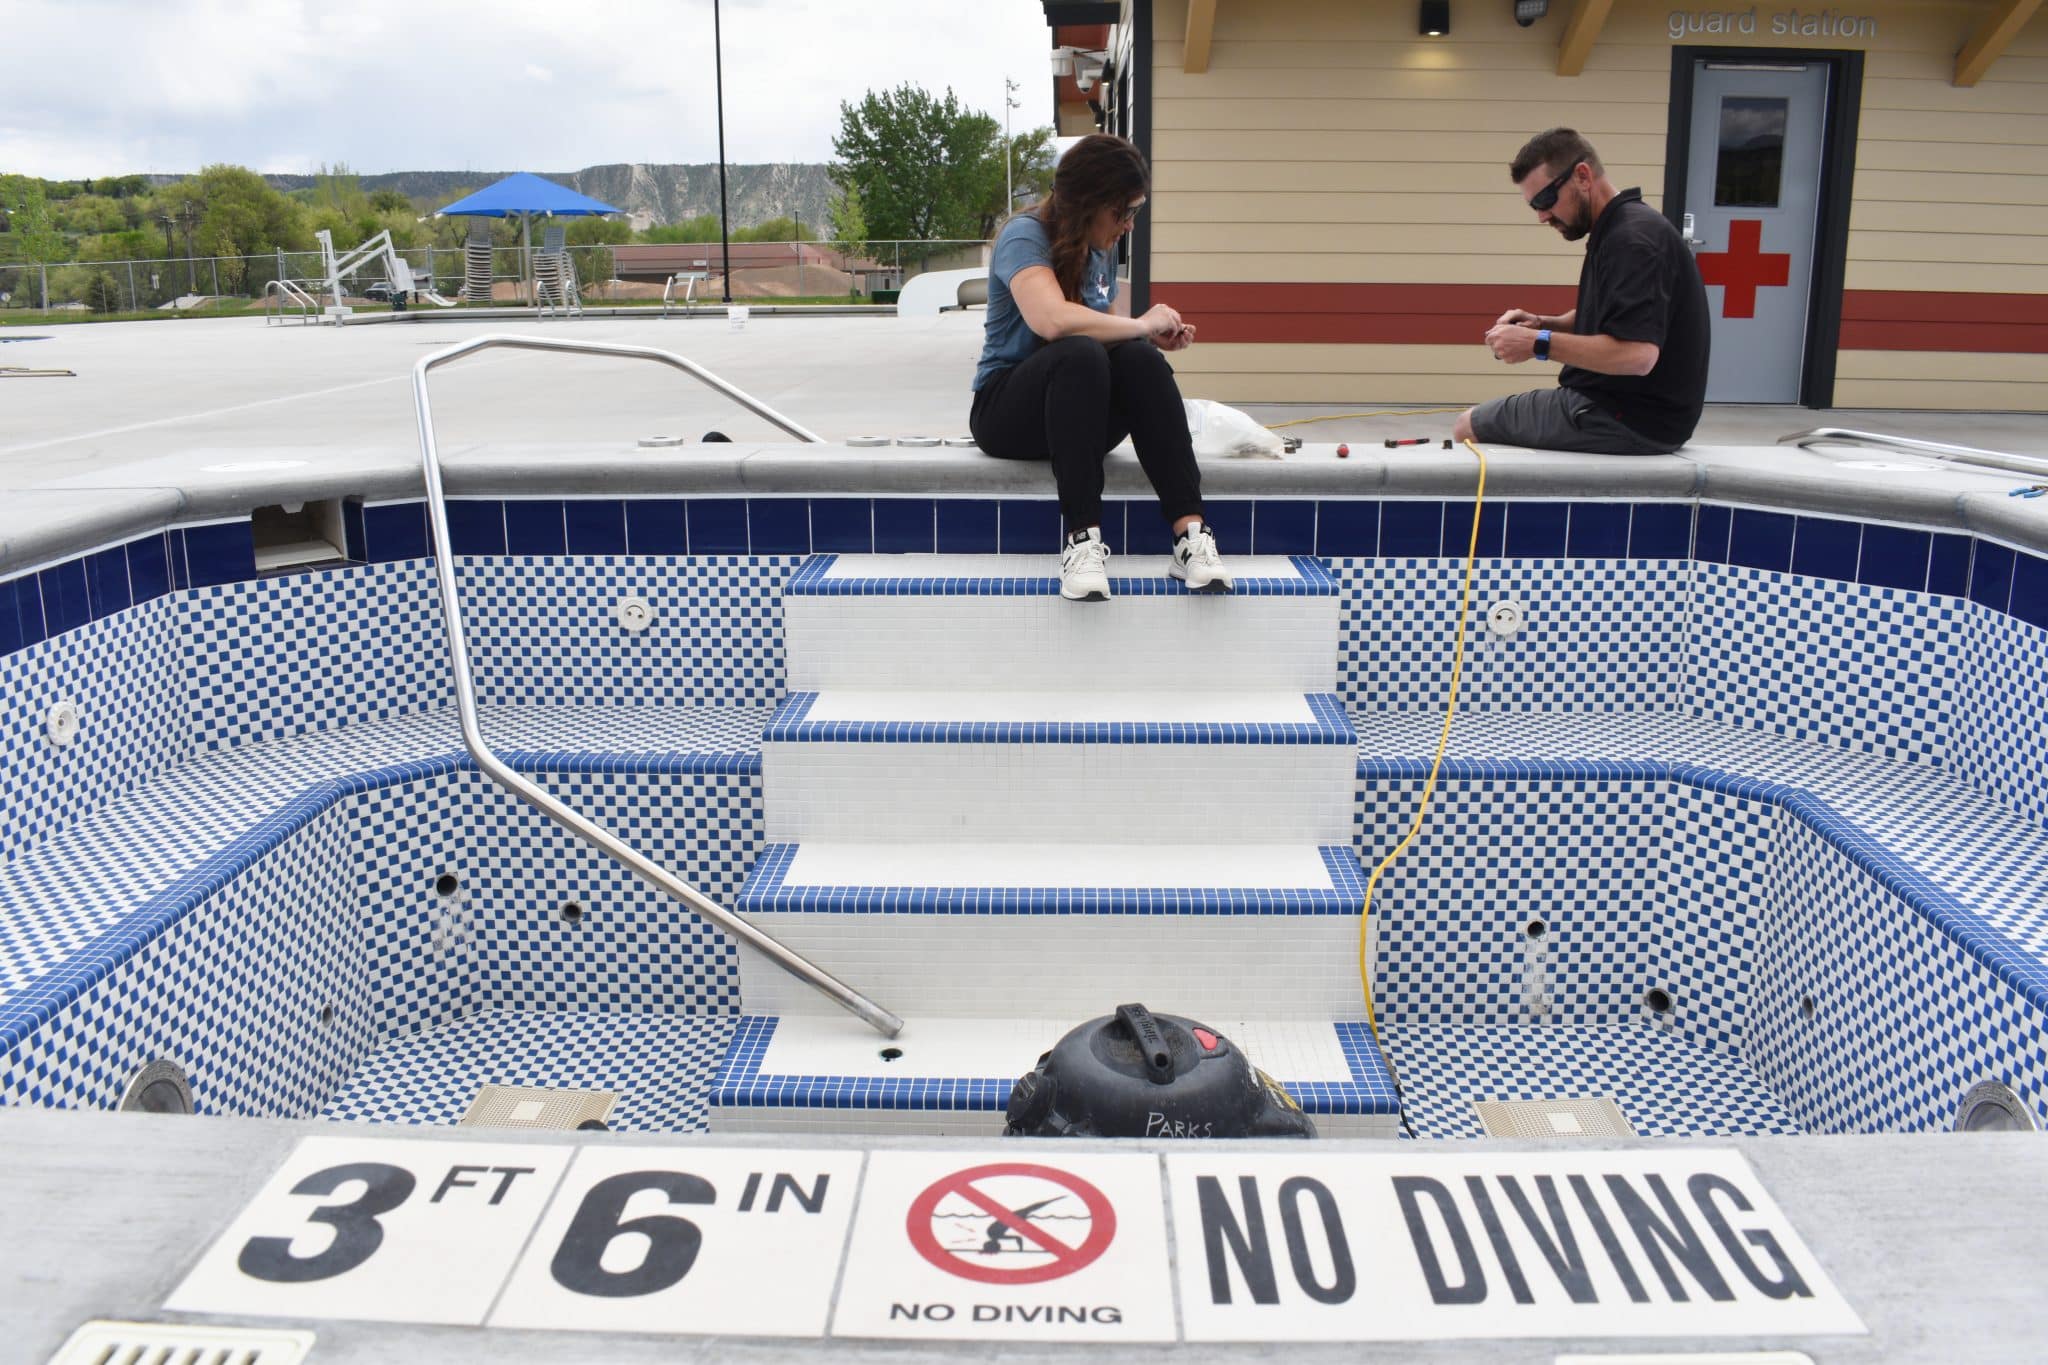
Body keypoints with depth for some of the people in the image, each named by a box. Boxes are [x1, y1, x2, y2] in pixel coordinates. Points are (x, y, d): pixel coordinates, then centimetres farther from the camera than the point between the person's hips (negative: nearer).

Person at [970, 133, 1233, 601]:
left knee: (1140, 360, -27)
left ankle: (1190, 532, -38)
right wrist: (1141, 324, -20)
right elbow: (1052, 320, -31)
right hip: (1008, 407, -5)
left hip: (1084, 416, 5)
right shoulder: (1024, 235, -13)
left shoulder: (1102, 250, 8)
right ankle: (1083, 539, -42)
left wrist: (1151, 339, -4)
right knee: (1079, 354, -37)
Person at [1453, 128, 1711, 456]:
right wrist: (1543, 325, 4)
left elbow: (1637, 354, -31)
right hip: (1628, 406, 10)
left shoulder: (1633, 239, -22)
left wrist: (1540, 343, -24)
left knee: (1470, 426, -1)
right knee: (1490, 418, 24)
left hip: (1627, 418, -10)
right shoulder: (1617, 230, 11)